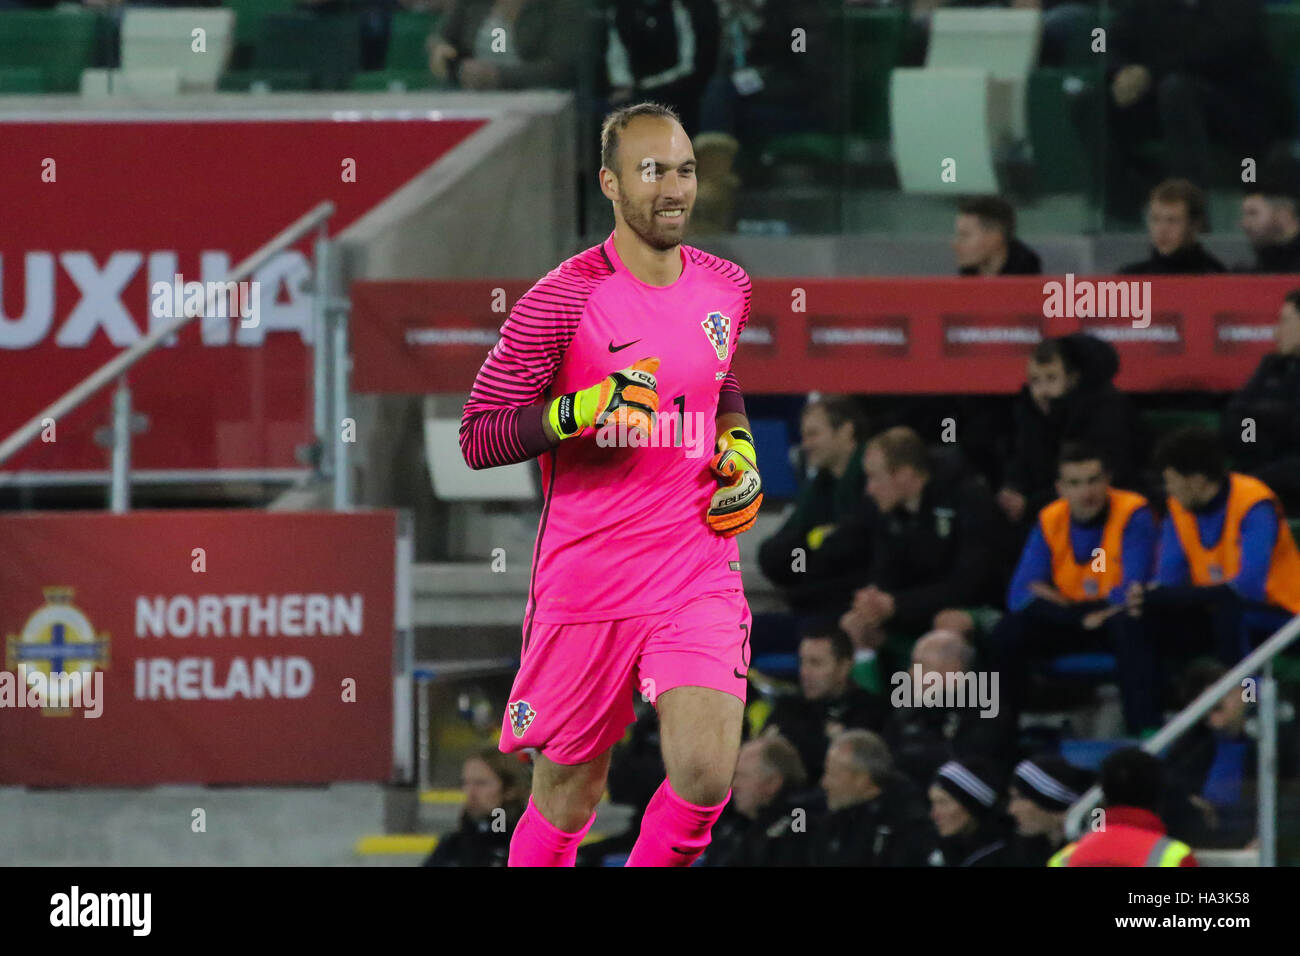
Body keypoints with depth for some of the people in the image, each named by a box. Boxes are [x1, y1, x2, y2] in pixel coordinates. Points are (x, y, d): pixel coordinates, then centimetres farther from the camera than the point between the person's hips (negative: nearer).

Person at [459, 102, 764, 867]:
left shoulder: (729, 290, 7)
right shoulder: (563, 300, -9)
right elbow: (478, 439, -9)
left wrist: (741, 455, 8)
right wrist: (580, 411, -23)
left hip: (699, 569, 3)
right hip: (586, 582, -3)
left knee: (706, 776, -16)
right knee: (566, 800, 6)